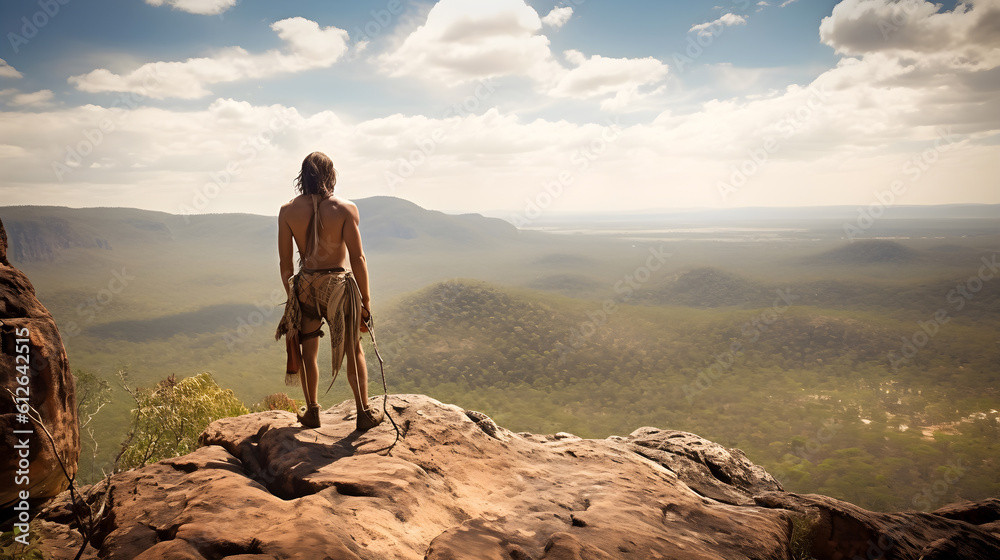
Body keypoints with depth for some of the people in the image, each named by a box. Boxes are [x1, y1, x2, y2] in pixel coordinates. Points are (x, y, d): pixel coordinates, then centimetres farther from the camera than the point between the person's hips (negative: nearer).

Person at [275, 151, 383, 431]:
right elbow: (357, 257, -11)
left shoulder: (288, 211, -3)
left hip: (305, 285, 2)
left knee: (308, 351, 17)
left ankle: (312, 411, 26)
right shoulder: (345, 208, -10)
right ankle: (365, 413, 16)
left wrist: (291, 295, 12)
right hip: (339, 284, -2)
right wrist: (365, 298, -3)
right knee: (354, 351, 11)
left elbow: (285, 262, 0)